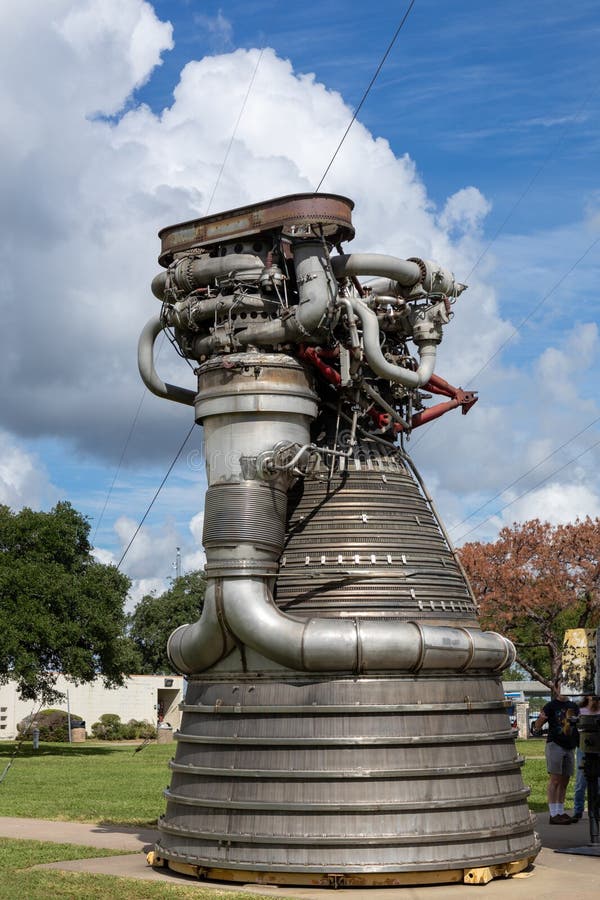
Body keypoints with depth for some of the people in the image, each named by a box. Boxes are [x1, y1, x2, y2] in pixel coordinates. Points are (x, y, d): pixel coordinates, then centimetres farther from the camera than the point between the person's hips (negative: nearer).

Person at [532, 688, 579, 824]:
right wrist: (536, 729, -29)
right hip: (555, 745, -6)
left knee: (564, 781, 9)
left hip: (569, 747, 6)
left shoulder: (574, 706, 14)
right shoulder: (551, 706, -3)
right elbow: (537, 725, -8)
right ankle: (553, 815, -10)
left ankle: (560, 812, 16)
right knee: (555, 779, -9)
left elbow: (580, 722, 27)